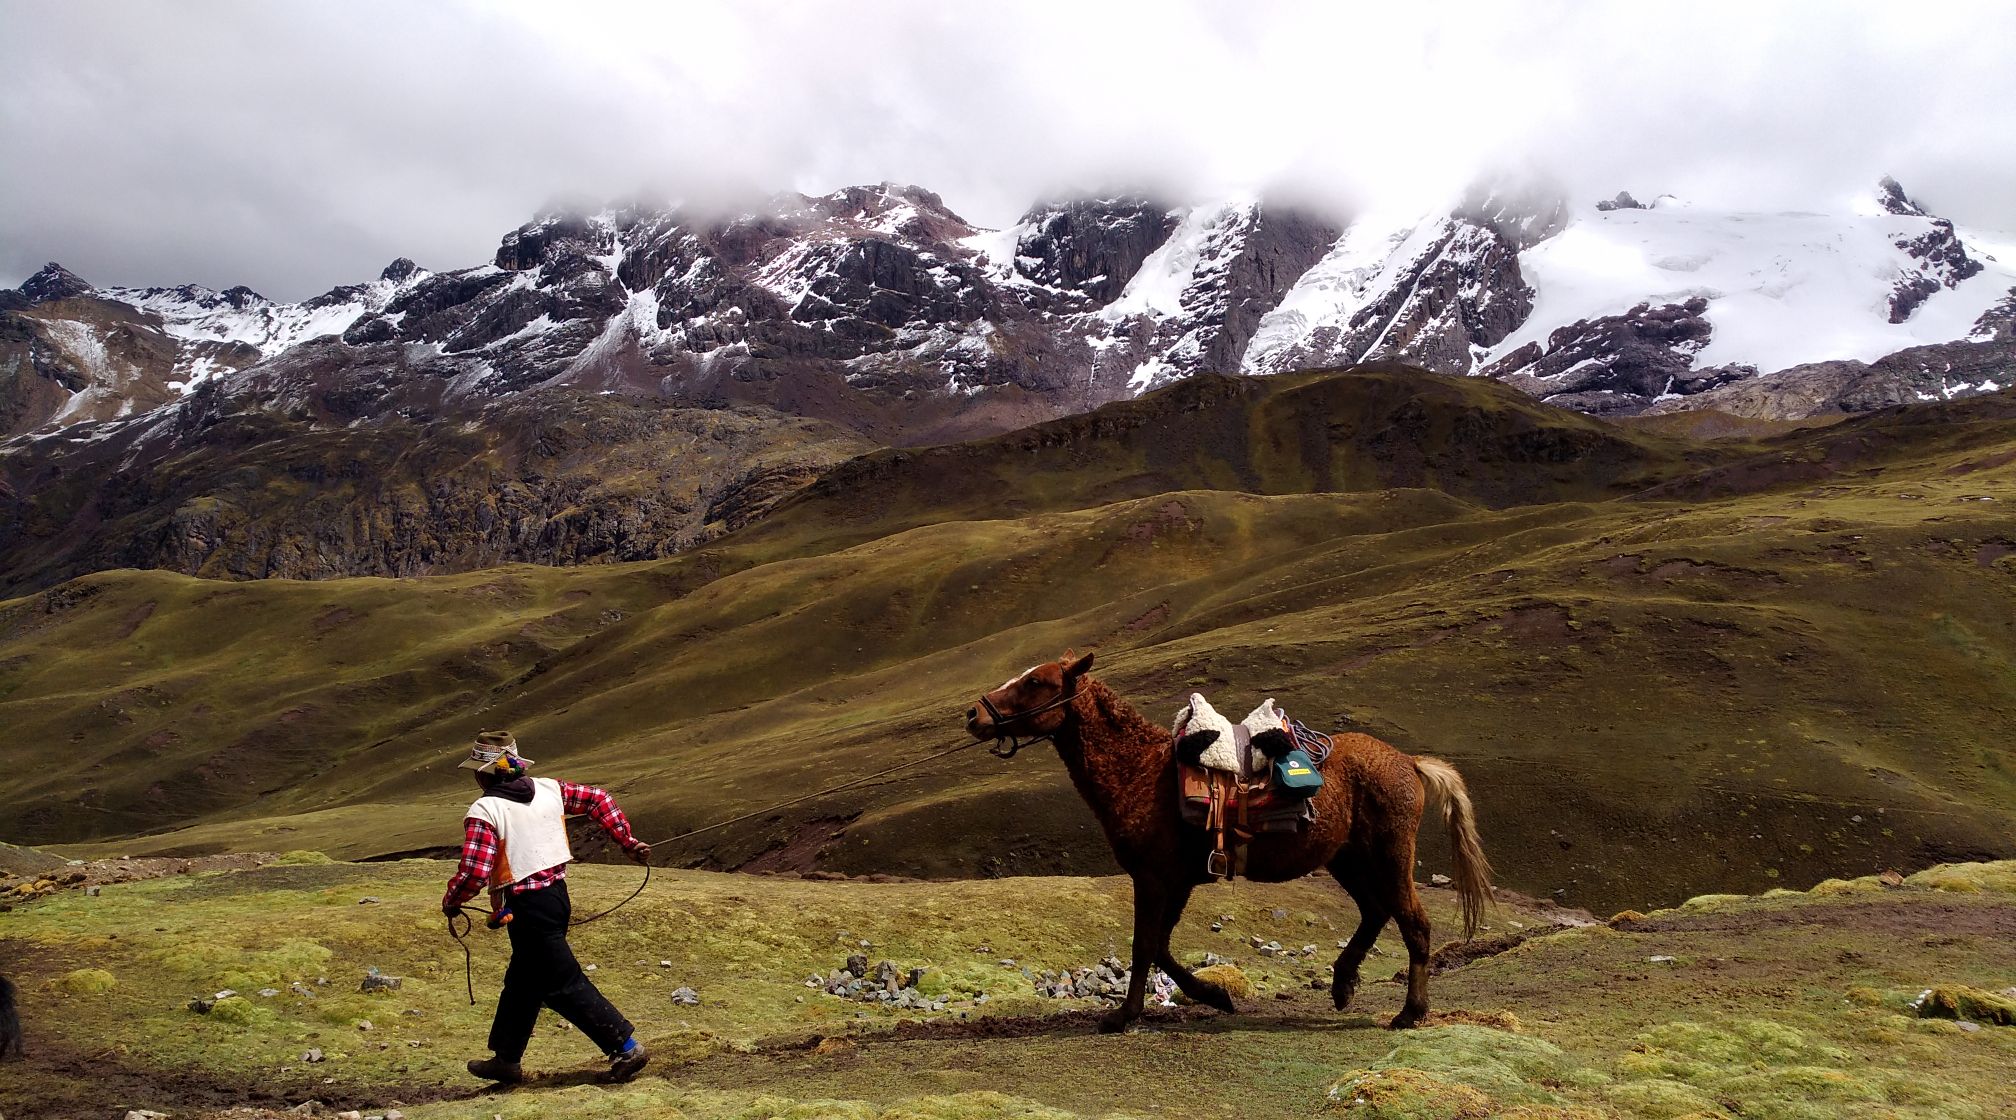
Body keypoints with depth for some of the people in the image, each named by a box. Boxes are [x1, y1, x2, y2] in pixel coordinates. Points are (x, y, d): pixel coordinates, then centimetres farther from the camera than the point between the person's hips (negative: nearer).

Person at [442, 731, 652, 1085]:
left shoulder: (483, 811, -15)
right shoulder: (549, 789, 5)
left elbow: (474, 871, -21)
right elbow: (598, 799, 9)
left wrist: (450, 901, -1)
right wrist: (628, 840, 14)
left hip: (526, 906, -8)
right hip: (557, 893, 8)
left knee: (565, 985, -1)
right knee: (522, 980, 21)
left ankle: (626, 1048, -2)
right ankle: (505, 1059, 33)